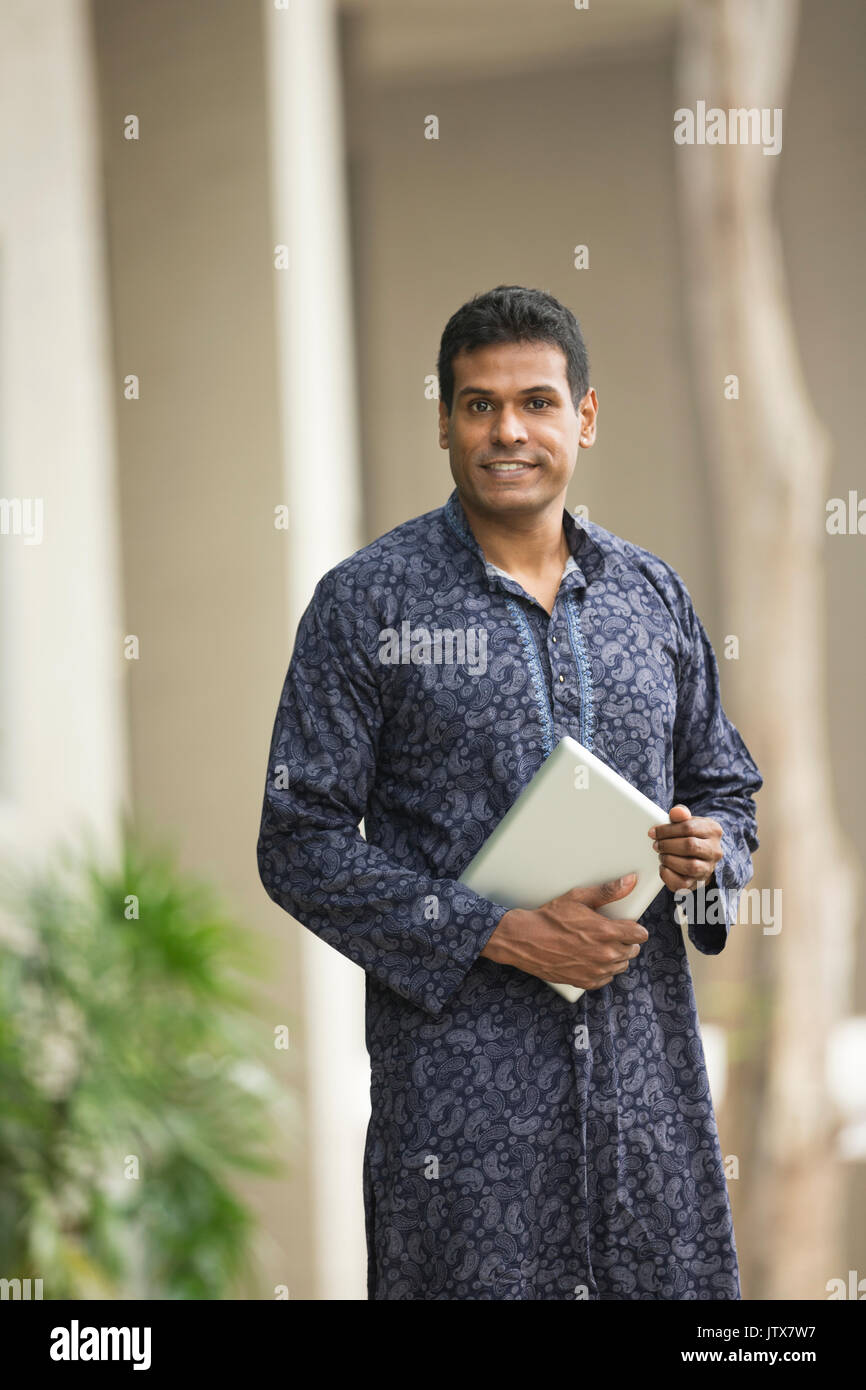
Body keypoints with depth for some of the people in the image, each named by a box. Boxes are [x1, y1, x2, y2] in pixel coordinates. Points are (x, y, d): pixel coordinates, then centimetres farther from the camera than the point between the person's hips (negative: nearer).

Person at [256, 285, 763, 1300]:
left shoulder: (653, 595, 11)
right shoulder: (365, 603, -2)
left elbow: (724, 787, 20)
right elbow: (301, 844, -6)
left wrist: (709, 848, -5)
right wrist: (495, 934, -15)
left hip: (648, 1062, 4)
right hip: (462, 1067, -4)